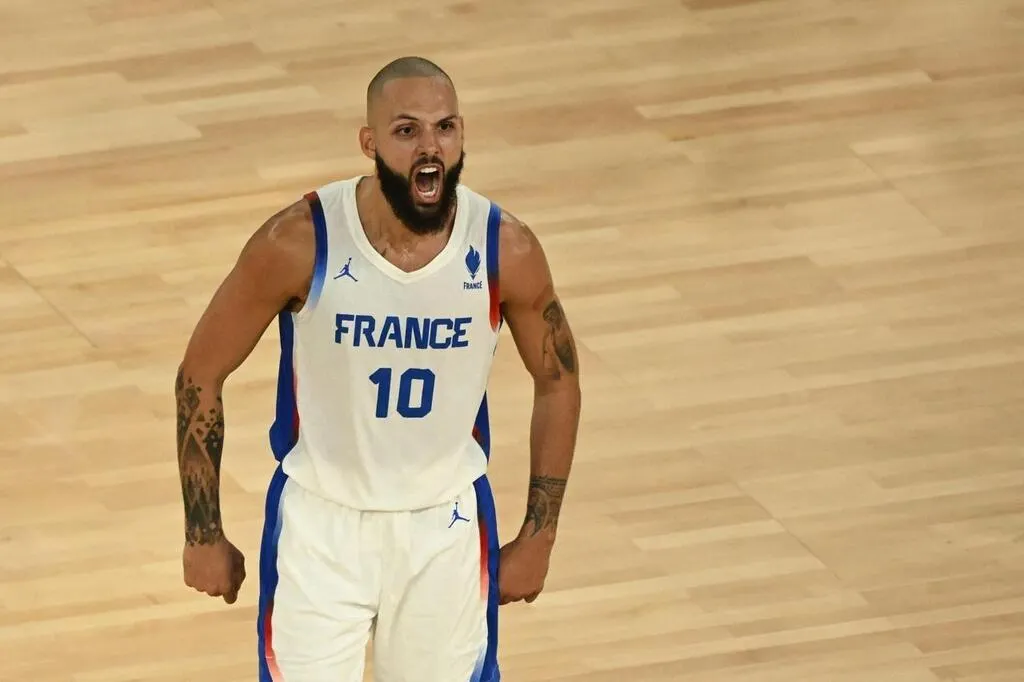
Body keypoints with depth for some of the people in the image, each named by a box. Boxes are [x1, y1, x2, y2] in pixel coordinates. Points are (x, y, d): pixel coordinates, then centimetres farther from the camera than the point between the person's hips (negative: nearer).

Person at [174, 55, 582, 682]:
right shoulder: (299, 243, -20)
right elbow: (201, 374, -7)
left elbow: (559, 380, 3)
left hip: (447, 527, 2)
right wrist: (204, 535, -3)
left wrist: (538, 537, 4)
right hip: (321, 522, -1)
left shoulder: (508, 250, -15)